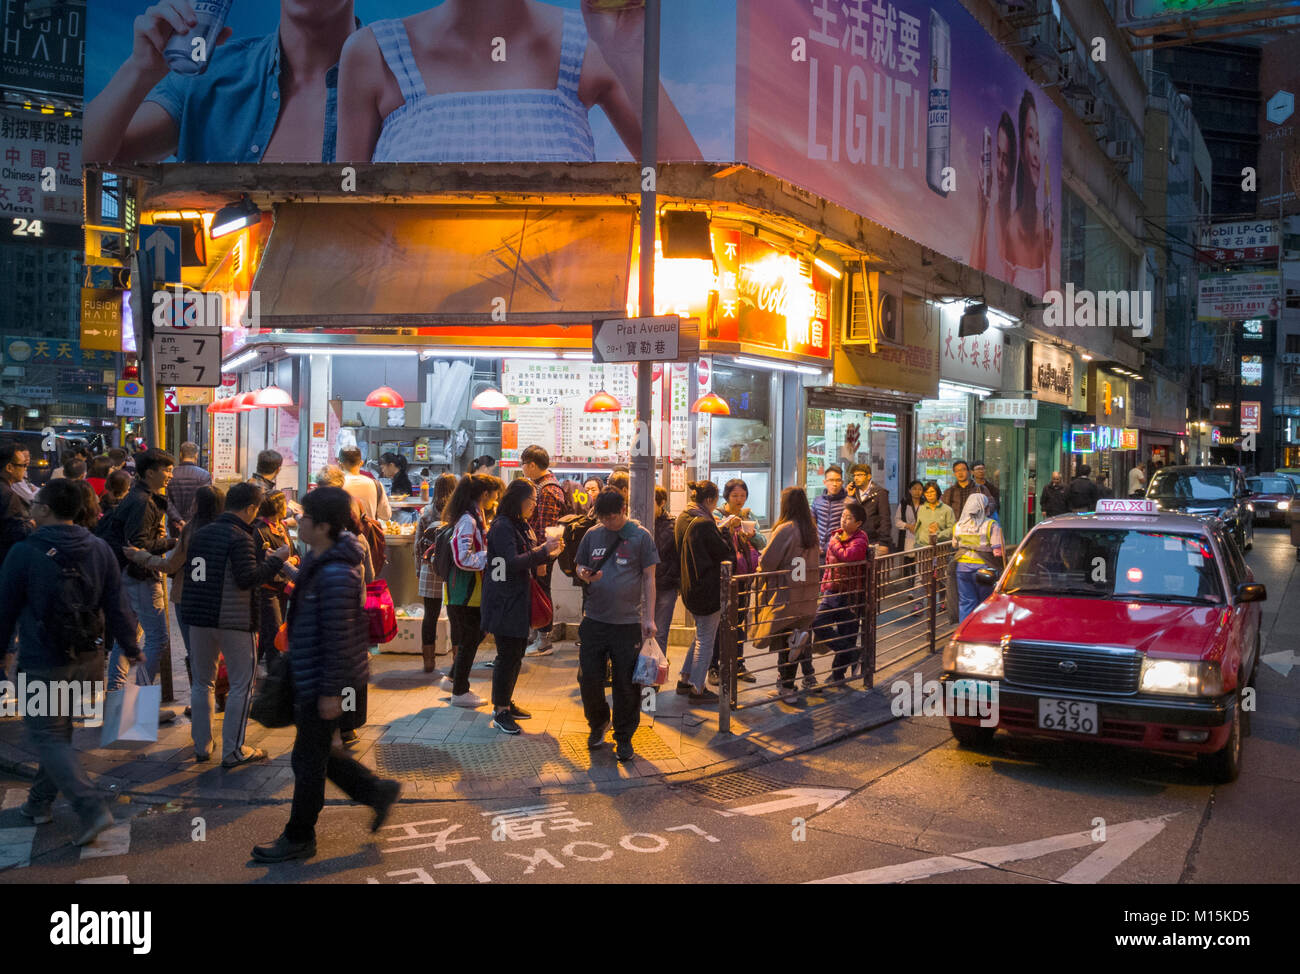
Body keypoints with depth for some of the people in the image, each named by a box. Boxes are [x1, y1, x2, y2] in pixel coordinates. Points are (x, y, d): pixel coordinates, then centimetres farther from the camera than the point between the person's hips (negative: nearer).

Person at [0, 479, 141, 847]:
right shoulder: (100, 549, 0)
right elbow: (117, 607, 2)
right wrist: (131, 648, 10)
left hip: (42, 664, -5)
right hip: (88, 660, 6)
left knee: (48, 737, 2)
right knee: (58, 731, 21)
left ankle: (93, 809, -12)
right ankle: (39, 803, 33)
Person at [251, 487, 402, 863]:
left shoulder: (335, 575, -25)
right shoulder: (318, 562, 7)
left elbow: (339, 639, -24)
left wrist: (331, 691, -22)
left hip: (323, 685, -10)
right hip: (308, 678, 10)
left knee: (308, 761, 5)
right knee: (318, 752, 19)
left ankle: (298, 839, 21)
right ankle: (378, 791, 29)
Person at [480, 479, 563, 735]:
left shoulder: (523, 525, 13)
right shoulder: (502, 526, -16)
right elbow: (512, 563, -24)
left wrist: (548, 553, 6)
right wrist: (543, 550, -23)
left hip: (520, 600, 9)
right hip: (504, 601, -9)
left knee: (516, 654, 15)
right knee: (507, 655, -4)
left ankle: (507, 702, 27)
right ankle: (500, 711, 5)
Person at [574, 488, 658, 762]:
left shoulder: (641, 537, -2)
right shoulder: (592, 535, 7)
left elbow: (649, 578, 0)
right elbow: (579, 567, 16)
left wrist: (649, 617, -5)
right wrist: (585, 575, -9)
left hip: (628, 623, -3)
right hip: (594, 620, 3)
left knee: (626, 683, 4)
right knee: (589, 678, 6)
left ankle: (624, 738, 19)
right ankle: (598, 723, 32)